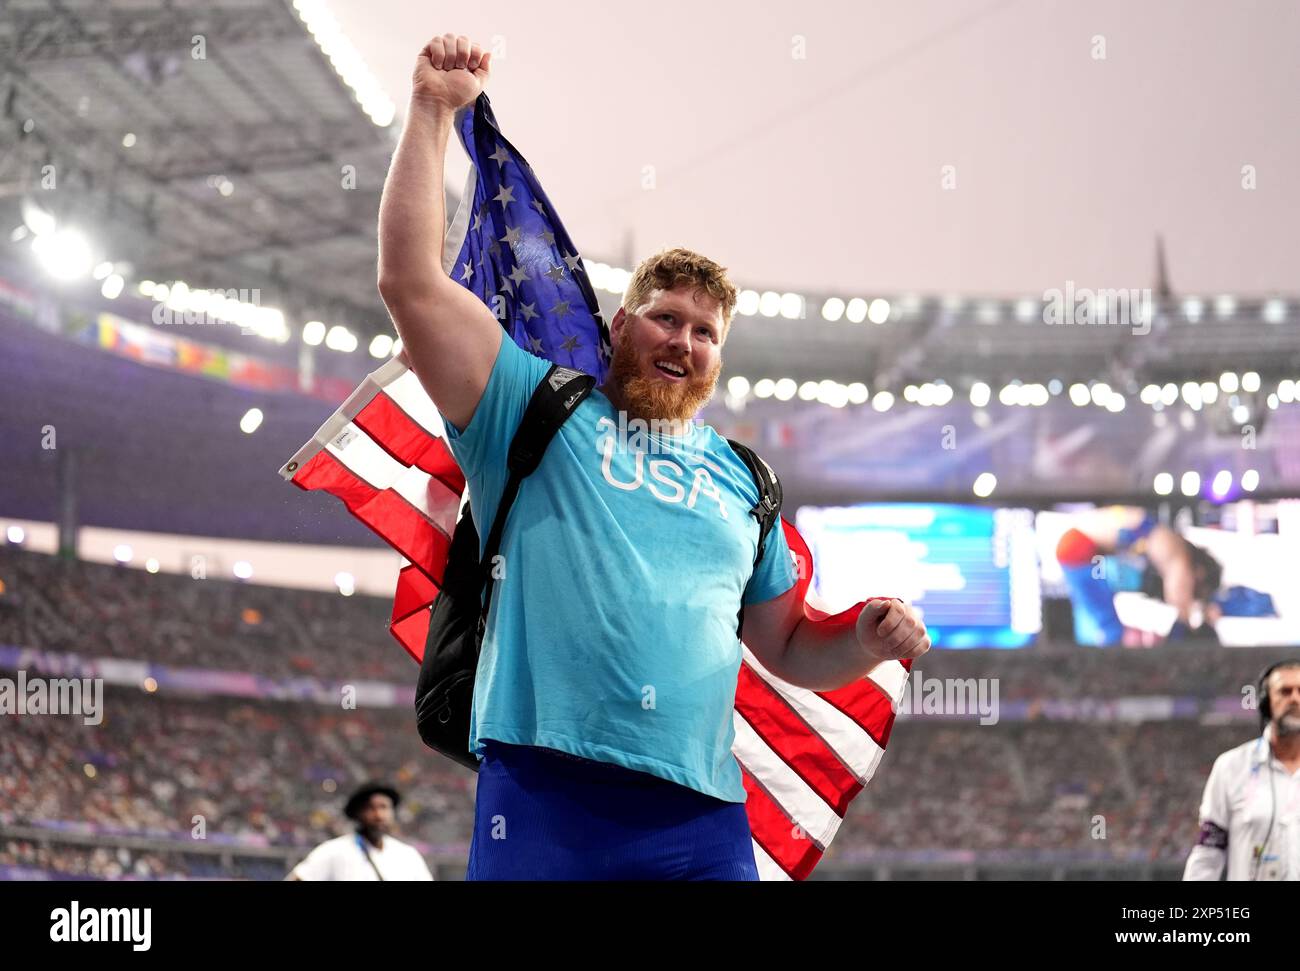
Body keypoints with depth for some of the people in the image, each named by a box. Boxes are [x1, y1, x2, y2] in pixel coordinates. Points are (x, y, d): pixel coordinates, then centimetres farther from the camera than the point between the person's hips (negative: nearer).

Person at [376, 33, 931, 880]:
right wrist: (433, 113, 1)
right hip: (544, 795, -3)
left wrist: (866, 643, 6)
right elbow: (412, 283, 2)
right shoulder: (542, 412, 12)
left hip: (699, 817, 4)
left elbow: (789, 649, 29)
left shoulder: (742, 481, 23)